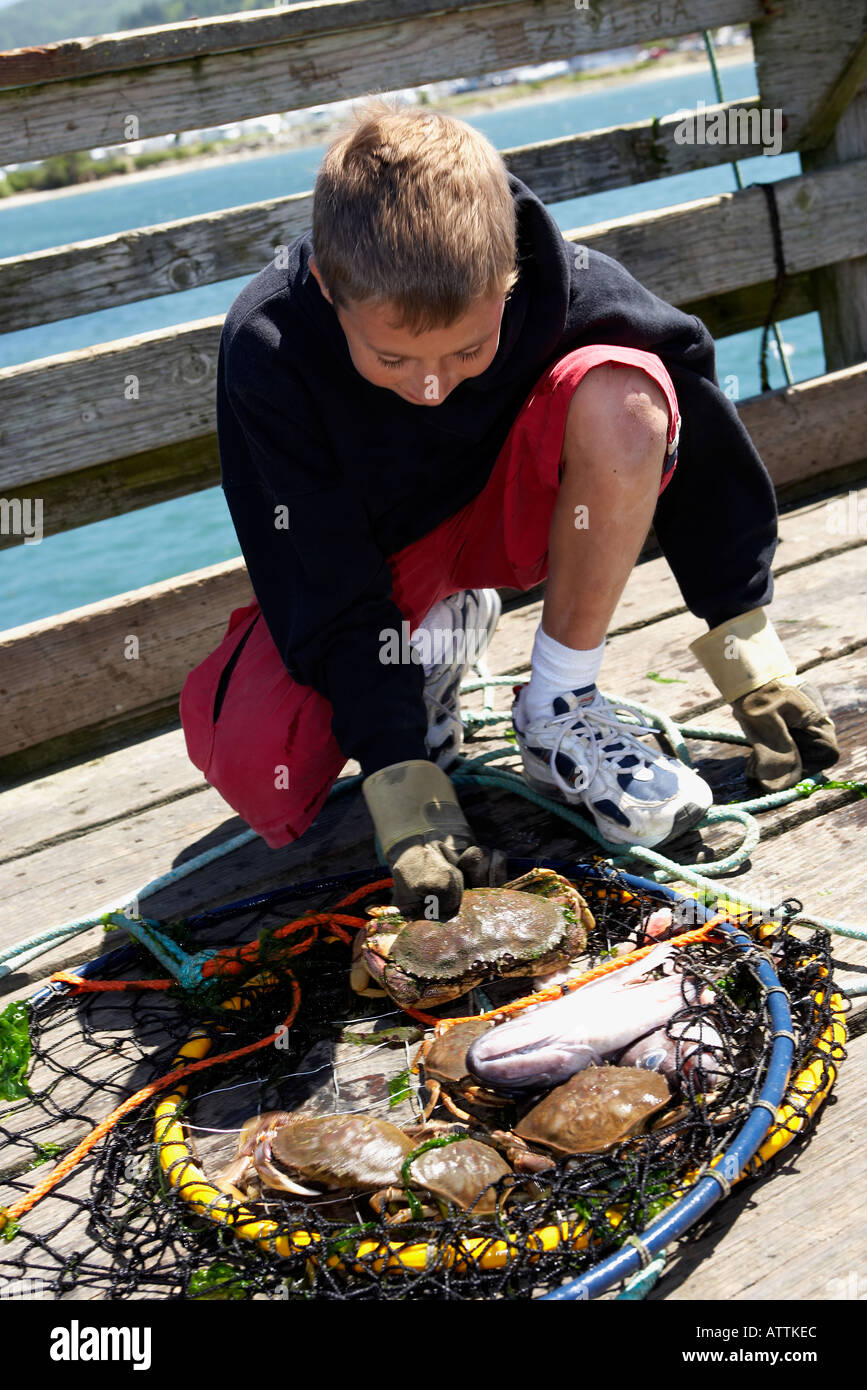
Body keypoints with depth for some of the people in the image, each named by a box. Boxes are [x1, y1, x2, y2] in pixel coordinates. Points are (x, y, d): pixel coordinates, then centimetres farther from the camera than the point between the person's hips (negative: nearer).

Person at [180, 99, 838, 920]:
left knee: (622, 396, -32)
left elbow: (698, 434, -12)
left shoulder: (564, 286, -29)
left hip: (514, 509, 1)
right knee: (254, 774, -25)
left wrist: (745, 641, -7)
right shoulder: (267, 352, -30)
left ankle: (559, 709, -14)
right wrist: (405, 791, -30)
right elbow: (327, 595, -25)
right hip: (366, 558, 0)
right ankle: (436, 639, 7)